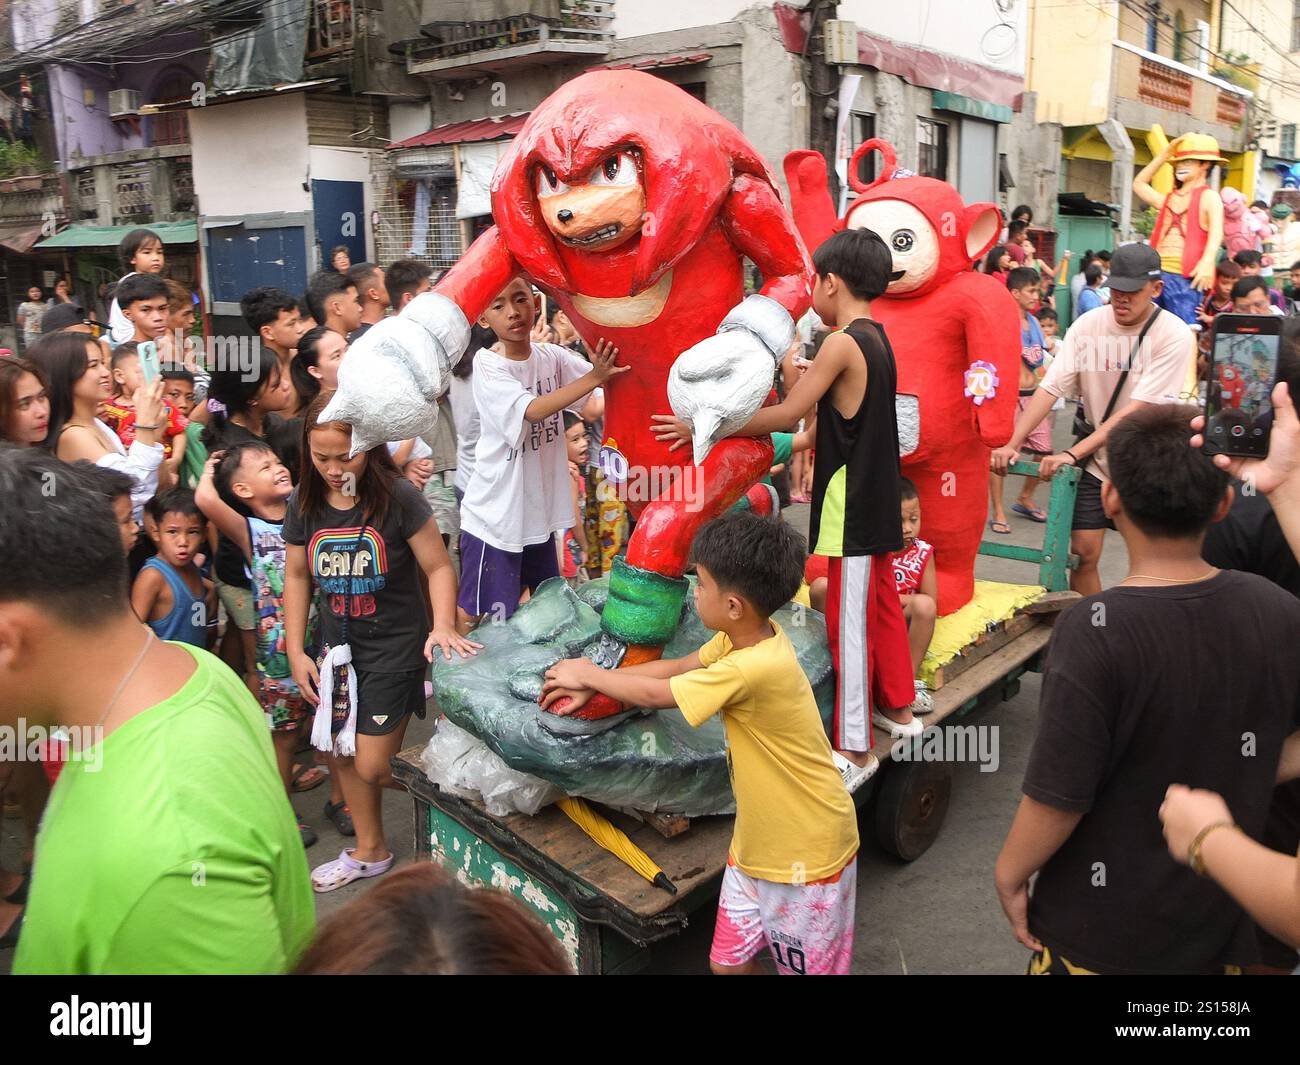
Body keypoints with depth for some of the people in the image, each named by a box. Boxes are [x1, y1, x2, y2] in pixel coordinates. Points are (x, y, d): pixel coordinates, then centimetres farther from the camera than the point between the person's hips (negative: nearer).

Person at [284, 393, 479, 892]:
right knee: (345, 753, 15)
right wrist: (295, 651, 5)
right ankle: (370, 851, 35)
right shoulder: (304, 504, -3)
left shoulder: (398, 497, -18)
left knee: (374, 766, -6)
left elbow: (438, 568, -13)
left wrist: (443, 626, -28)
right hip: (338, 648, 5)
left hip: (395, 648, -5)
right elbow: (297, 576, 8)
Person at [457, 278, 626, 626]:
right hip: (494, 516, -5)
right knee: (473, 612, 2)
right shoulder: (487, 364, -15)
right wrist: (595, 376, -33)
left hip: (540, 510, 6)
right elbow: (532, 410, -28)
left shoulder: (553, 356, -1)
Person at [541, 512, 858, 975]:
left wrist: (589, 674, -4)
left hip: (807, 854, -8)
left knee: (804, 967, 13)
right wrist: (592, 684, -2)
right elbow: (676, 667, 5)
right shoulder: (747, 637, -6)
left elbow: (655, 693, -21)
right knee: (727, 963, 17)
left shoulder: (753, 669, -32)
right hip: (758, 841, 8)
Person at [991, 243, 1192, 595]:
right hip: (1095, 458, 2)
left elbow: (1136, 411, -25)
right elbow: (1049, 388, -14)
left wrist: (1072, 453, -33)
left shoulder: (1173, 334, -18)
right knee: (1082, 552, 0)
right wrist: (1012, 444, -26)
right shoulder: (1088, 325, -8)